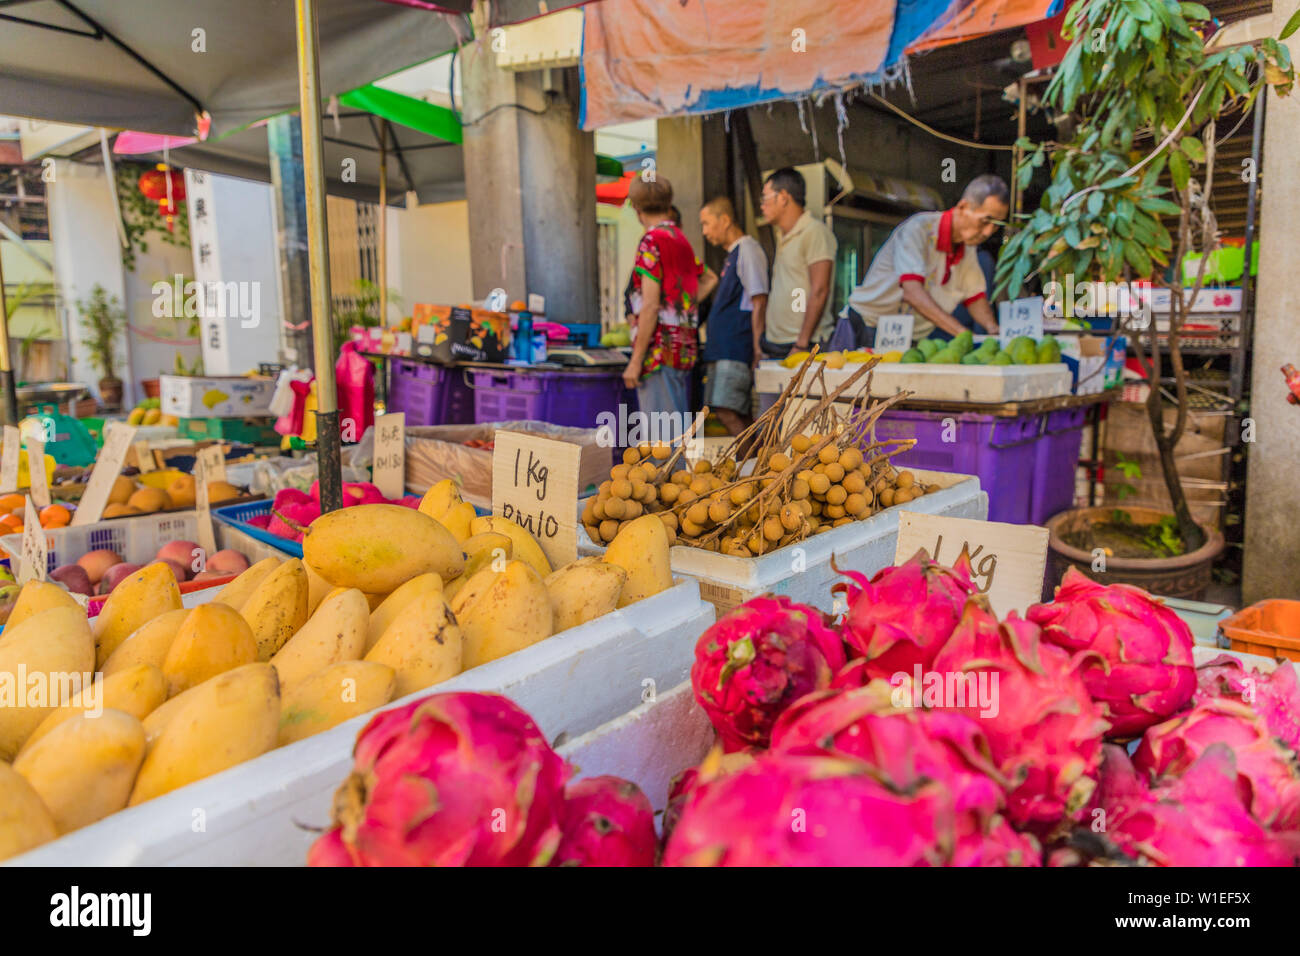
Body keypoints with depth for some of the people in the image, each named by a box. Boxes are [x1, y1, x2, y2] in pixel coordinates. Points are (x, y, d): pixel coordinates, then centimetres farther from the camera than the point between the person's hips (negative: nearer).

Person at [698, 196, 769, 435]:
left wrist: (757, 346, -19)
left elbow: (759, 302, -15)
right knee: (740, 415, 9)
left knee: (726, 412, -15)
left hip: (737, 350, -10)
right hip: (723, 350, 10)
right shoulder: (732, 254, 21)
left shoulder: (748, 249, -8)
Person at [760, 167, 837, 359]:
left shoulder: (815, 231, -6)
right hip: (774, 347, 8)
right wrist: (763, 343, 15)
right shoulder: (785, 239, 21)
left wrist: (801, 345, -20)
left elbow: (819, 291, -15)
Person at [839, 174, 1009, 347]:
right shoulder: (917, 229, -17)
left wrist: (993, 329, -8)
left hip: (915, 339, 7)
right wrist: (963, 334, -38)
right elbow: (912, 293, -30)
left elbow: (975, 297, 15)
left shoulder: (968, 246, 7)